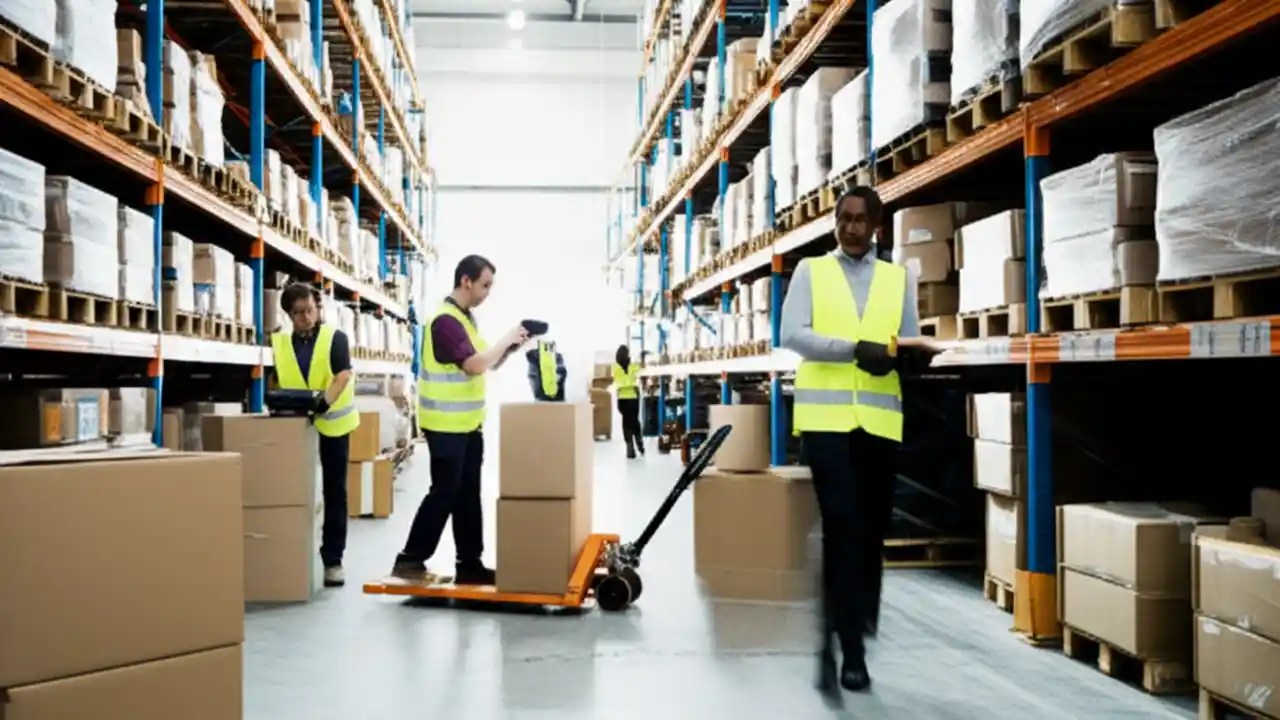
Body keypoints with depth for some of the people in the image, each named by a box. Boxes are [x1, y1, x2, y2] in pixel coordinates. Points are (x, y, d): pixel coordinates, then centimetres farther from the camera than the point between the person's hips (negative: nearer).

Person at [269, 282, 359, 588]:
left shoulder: (335, 337, -4)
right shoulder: (280, 343, 4)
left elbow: (344, 374, -16)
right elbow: (275, 379, 3)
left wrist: (326, 400, -33)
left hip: (332, 424, -2)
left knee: (335, 492, 4)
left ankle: (333, 560, 11)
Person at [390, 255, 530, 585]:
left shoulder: (466, 318, 14)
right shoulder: (445, 320, -17)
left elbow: (485, 364, 18)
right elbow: (474, 365, -25)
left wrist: (510, 348, 2)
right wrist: (504, 340, -14)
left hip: (469, 423, 9)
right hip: (447, 425, -9)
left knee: (468, 495, 11)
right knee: (444, 493, -4)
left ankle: (469, 564, 17)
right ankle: (410, 560, 7)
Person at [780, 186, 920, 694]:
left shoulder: (899, 279, 14)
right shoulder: (810, 272, 8)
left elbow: (910, 343, 12)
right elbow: (792, 334, -5)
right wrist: (854, 349, -17)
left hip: (879, 417, 3)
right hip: (826, 414, -3)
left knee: (872, 528, 10)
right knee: (842, 525, -10)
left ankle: (858, 633, 28)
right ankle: (851, 647, -6)